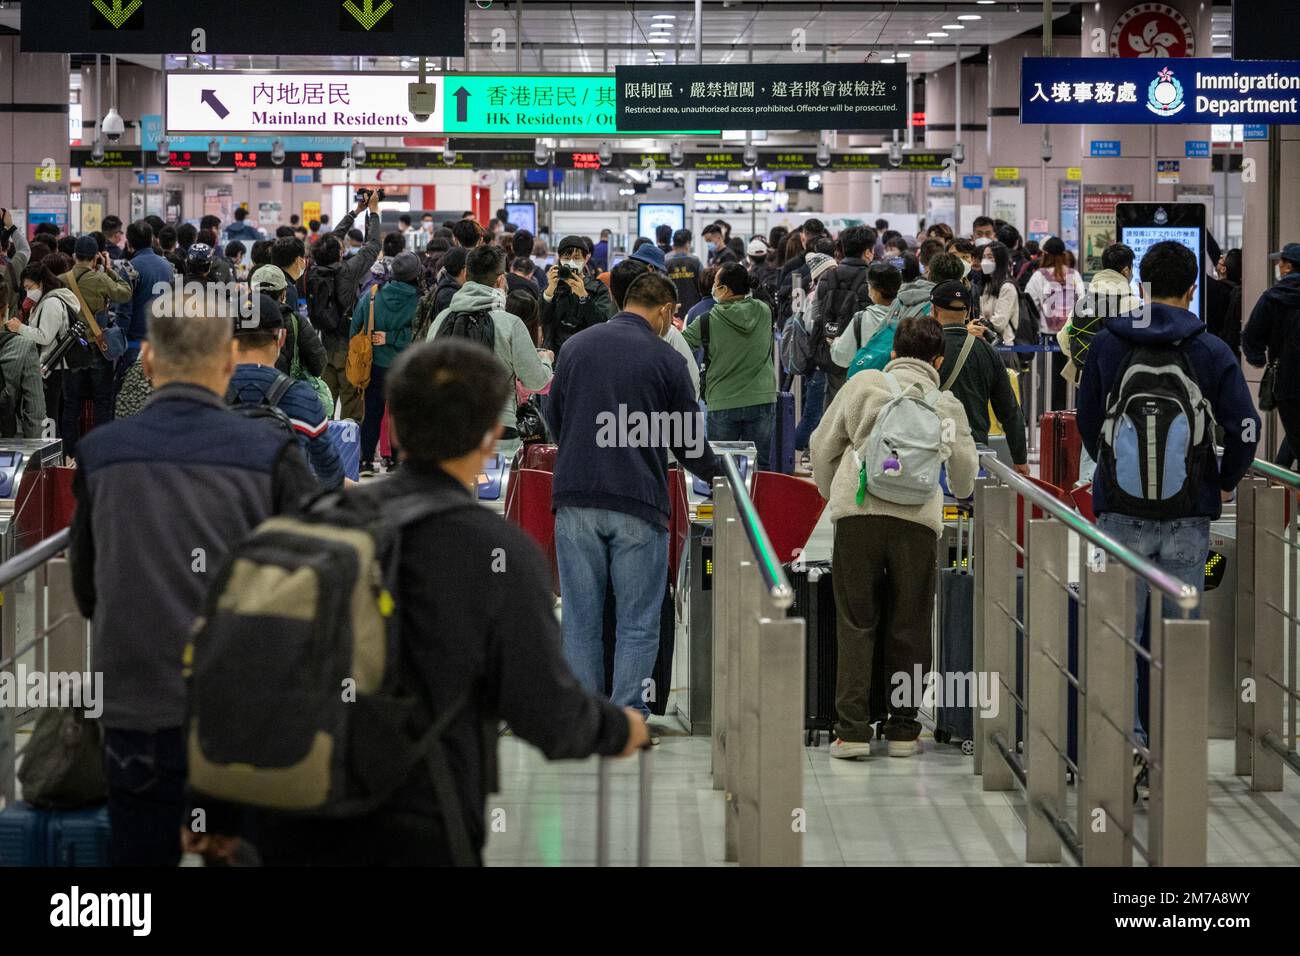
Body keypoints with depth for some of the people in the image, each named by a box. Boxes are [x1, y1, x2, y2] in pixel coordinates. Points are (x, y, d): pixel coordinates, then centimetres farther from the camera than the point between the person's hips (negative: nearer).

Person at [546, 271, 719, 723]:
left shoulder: (577, 346, 7)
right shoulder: (666, 359, -2)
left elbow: (552, 416, 16)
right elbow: (688, 440, 5)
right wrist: (713, 470, 26)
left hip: (575, 500, 3)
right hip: (638, 501, -3)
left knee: (581, 618, 9)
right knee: (637, 622, 5)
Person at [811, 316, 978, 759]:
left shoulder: (864, 384, 14)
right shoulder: (947, 405, 20)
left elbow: (822, 446, 15)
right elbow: (965, 480, 28)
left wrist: (832, 494, 33)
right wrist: (958, 492, 53)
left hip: (858, 512, -1)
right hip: (917, 520, 1)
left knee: (856, 625, 4)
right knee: (909, 627, 10)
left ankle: (852, 730, -1)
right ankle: (903, 730, 13)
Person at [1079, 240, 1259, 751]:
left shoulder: (1106, 344, 1)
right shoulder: (1212, 352, -3)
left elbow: (1086, 420, 12)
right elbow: (1245, 430, -5)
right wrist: (1225, 483, 12)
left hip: (1121, 509, 0)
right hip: (1188, 516, 0)